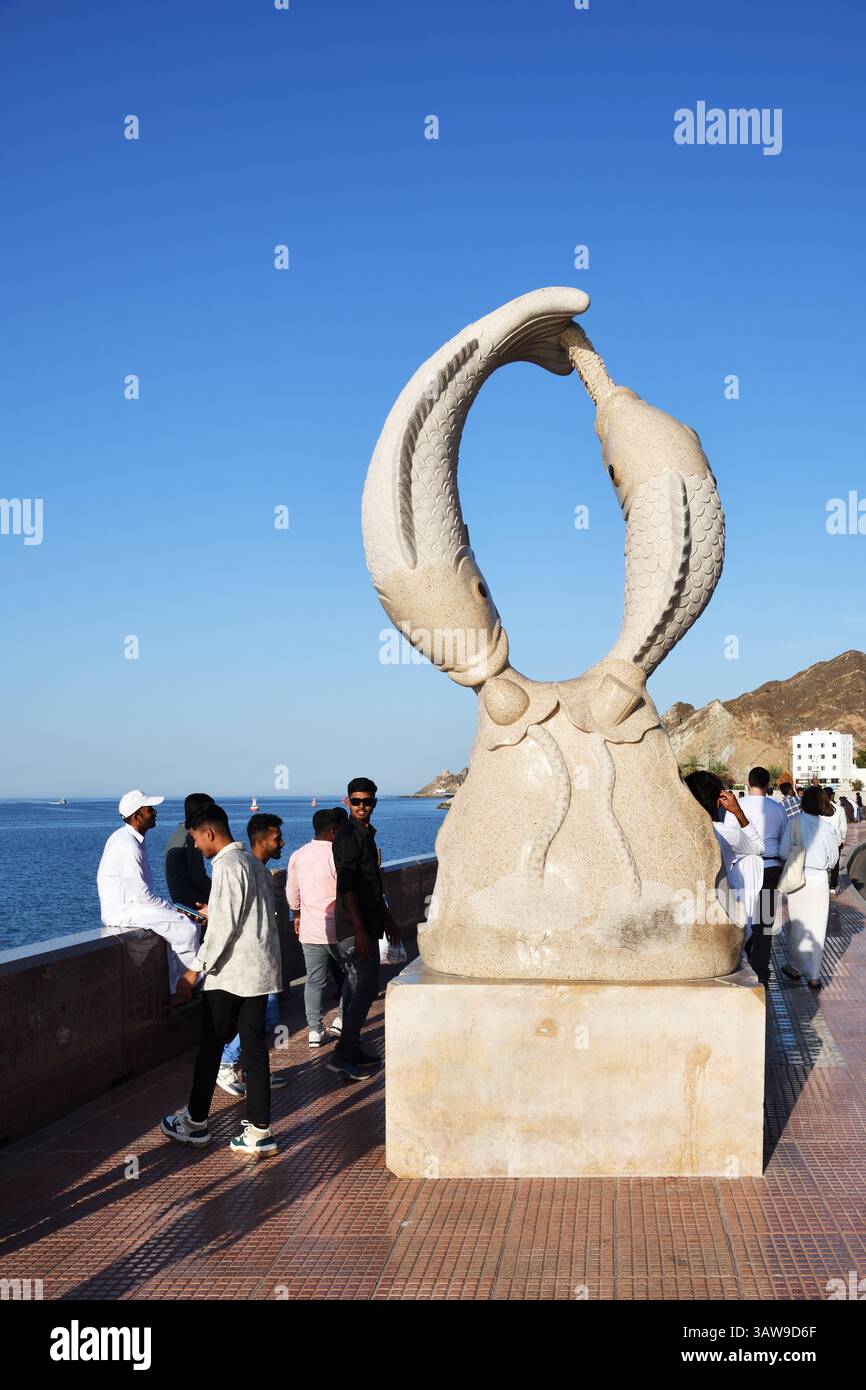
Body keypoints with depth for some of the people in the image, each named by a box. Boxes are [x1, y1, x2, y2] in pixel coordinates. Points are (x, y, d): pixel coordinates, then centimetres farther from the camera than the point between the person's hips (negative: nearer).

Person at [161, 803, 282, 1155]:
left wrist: (200, 967, -11)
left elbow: (223, 925, -19)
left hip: (231, 972, -8)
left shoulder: (226, 865, -14)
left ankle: (195, 1122, 18)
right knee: (253, 1046, 6)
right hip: (261, 969, 8)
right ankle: (259, 1132, 5)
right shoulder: (254, 862, 14)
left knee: (211, 1045, 6)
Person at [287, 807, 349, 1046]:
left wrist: (297, 915, 31)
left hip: (309, 931, 5)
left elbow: (292, 893, 15)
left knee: (314, 980, 11)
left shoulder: (298, 856, 6)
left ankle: (314, 1029, 10)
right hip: (338, 931, -5)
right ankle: (341, 1019, 9)